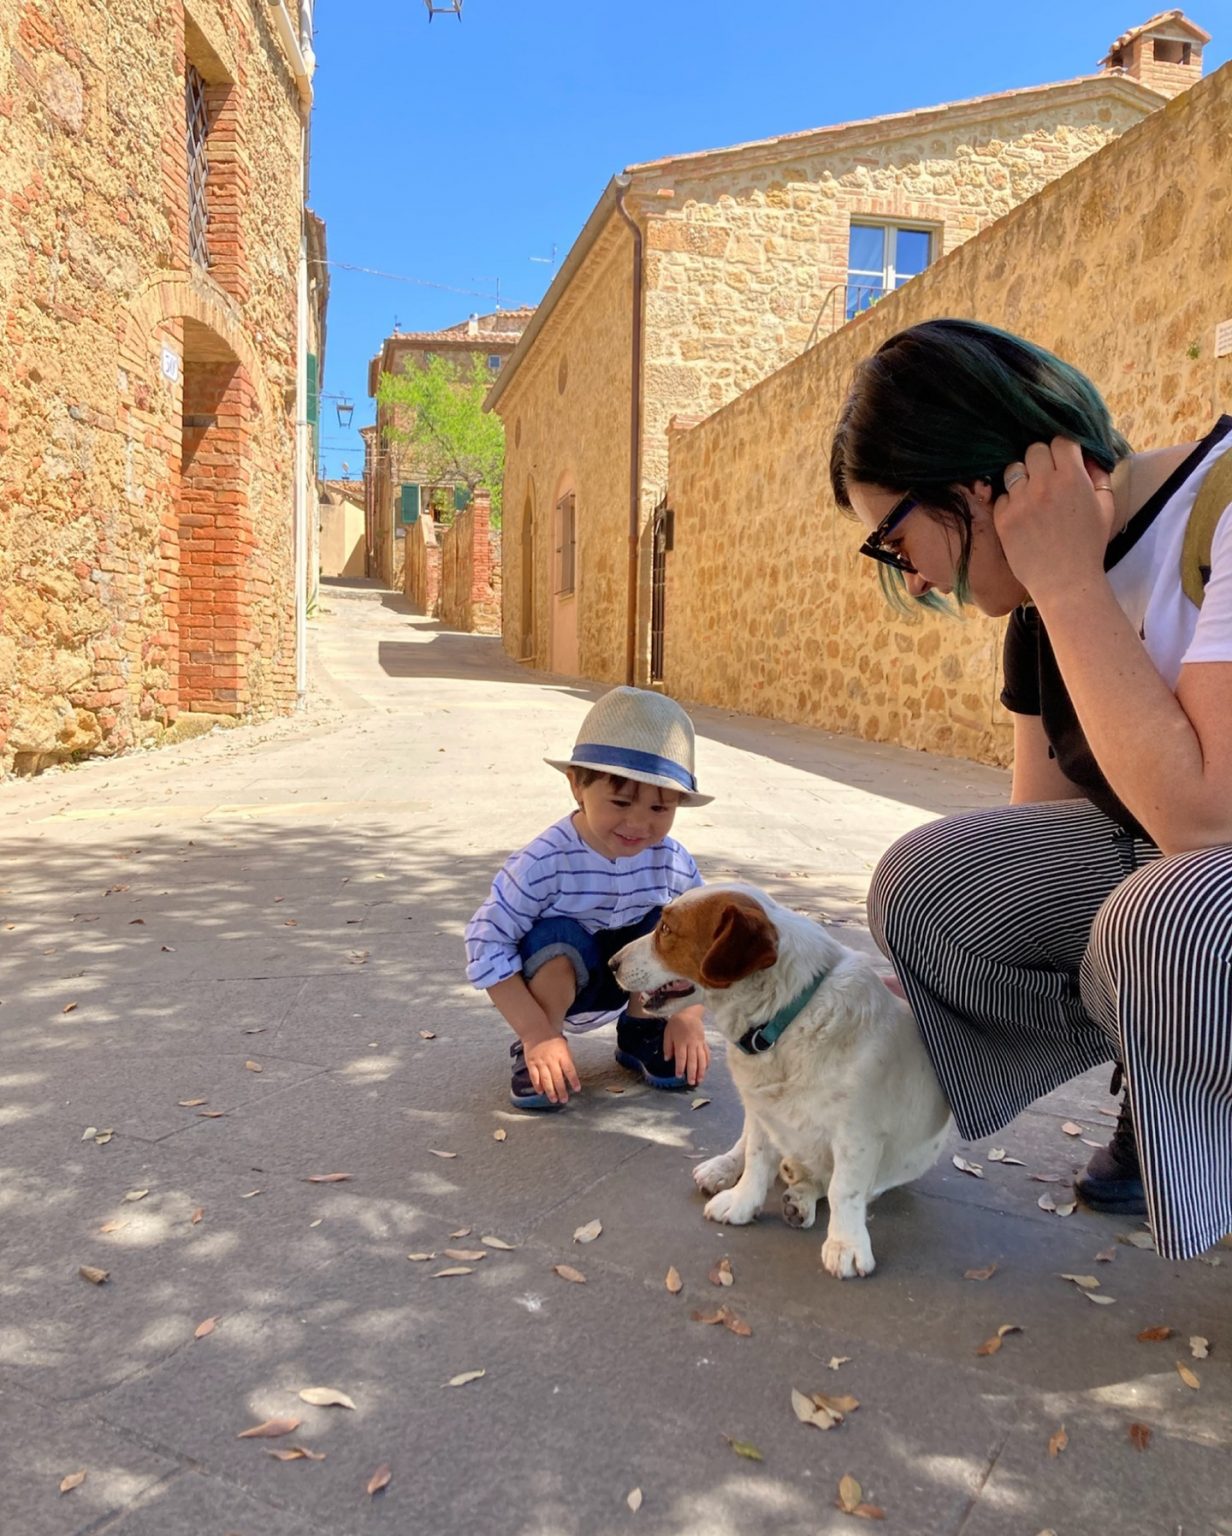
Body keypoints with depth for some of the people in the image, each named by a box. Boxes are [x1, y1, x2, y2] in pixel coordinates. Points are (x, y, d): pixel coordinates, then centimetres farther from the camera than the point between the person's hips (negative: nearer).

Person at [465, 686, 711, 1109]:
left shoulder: (674, 863, -18)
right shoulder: (545, 862, -31)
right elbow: (487, 943, -29)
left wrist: (688, 1017, -19)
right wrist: (537, 1034, -31)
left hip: (633, 979, 4)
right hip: (556, 979, -4)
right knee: (557, 941, -35)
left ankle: (641, 1031, 6)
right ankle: (532, 1053, -7)